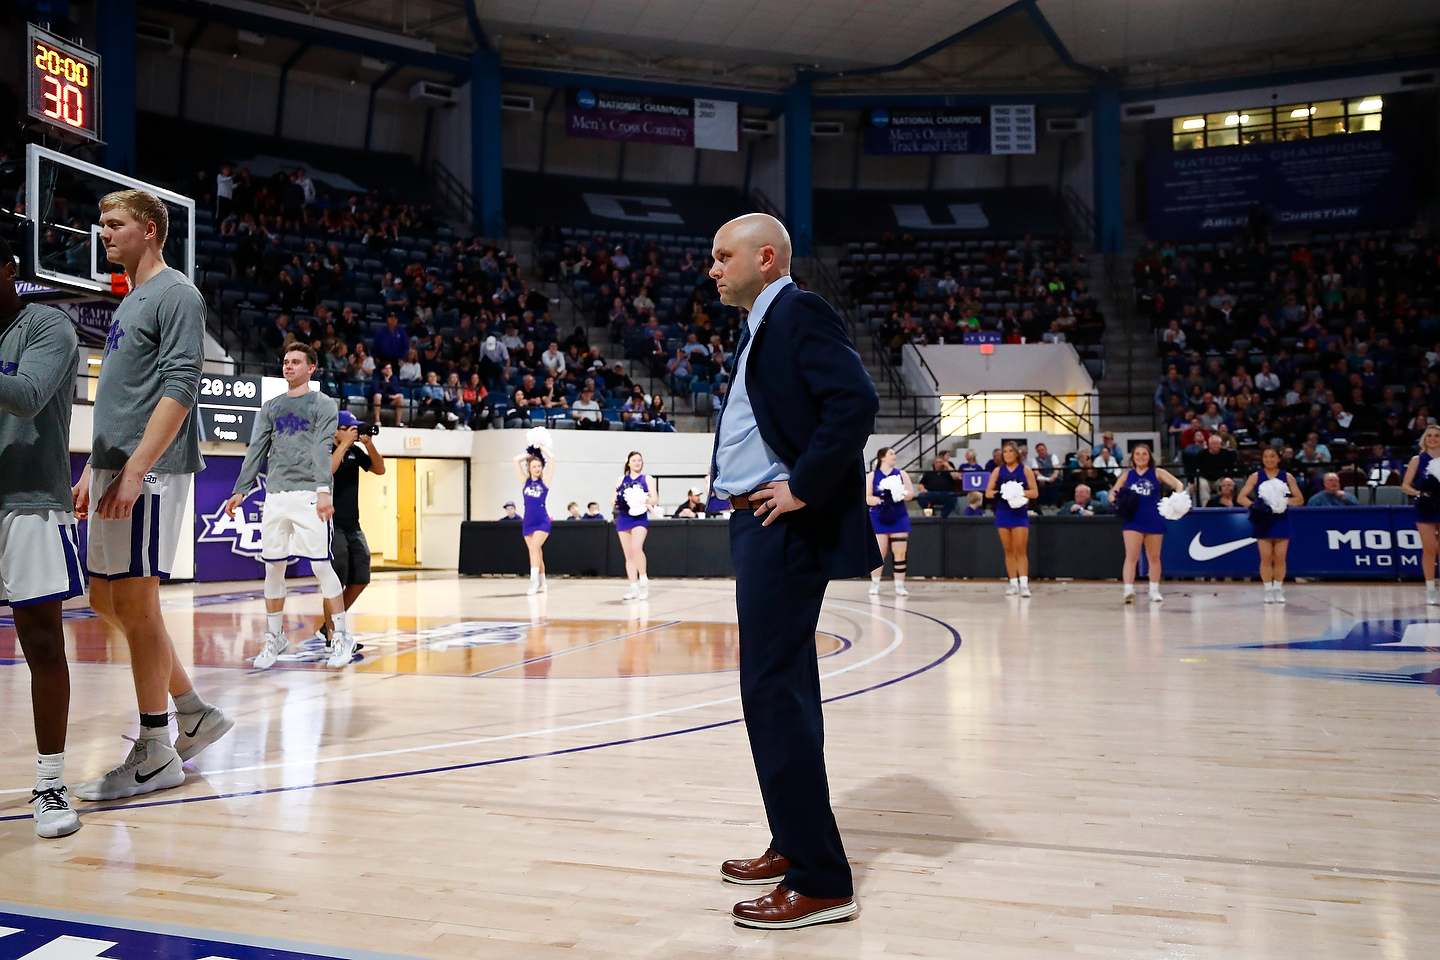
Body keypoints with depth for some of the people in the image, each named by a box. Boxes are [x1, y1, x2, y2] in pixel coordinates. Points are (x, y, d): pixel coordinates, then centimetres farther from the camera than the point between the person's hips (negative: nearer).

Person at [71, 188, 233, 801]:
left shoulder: (174, 294, -6)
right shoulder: (128, 303, 21)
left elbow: (179, 388, -16)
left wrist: (135, 470, -22)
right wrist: (92, 470, 20)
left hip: (150, 473, -9)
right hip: (115, 472, 9)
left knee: (135, 603, -6)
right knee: (107, 602, 11)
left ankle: (155, 755, 4)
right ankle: (196, 715, 19)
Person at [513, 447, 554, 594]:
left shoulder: (544, 481, 1)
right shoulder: (525, 481, 8)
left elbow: (551, 457, -4)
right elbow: (516, 459, 7)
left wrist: (541, 448, 8)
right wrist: (530, 454, 15)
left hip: (542, 521, -4)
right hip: (528, 522, 4)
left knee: (534, 548, -19)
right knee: (535, 551, 7)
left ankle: (534, 581, -23)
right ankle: (542, 584, 15)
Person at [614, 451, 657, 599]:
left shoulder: (646, 479, 7)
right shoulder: (622, 480, 14)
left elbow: (655, 499, 0)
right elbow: (614, 500, 14)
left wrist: (643, 501, -18)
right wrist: (617, 501, -9)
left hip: (640, 518, -3)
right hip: (623, 519, 3)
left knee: (636, 548, -26)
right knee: (628, 555, 4)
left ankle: (644, 580, -9)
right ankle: (634, 588, 9)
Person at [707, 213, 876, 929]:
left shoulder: (798, 312, -10)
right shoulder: (760, 326, 20)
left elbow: (856, 403, -24)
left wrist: (804, 488, -21)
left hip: (786, 525, -11)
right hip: (759, 525, 11)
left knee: (775, 691, -10)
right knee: (780, 689, 16)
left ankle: (819, 882, -3)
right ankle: (794, 845, 29)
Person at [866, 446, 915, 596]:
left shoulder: (901, 474, 8)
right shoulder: (872, 476, 3)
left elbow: (911, 493, 2)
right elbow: (867, 498, -3)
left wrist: (902, 494, -19)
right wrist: (881, 500, -20)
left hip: (899, 518, 2)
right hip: (879, 519, -2)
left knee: (900, 553, -2)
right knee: (879, 554, -3)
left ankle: (899, 586, 5)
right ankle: (875, 585, 11)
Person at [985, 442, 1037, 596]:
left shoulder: (1025, 470, 3)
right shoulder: (997, 471, 10)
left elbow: (1035, 492, -1)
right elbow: (988, 492, 6)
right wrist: (999, 493, -14)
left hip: (1020, 514, -3)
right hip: (1002, 513, 3)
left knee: (1021, 550, -10)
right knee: (1008, 551, 5)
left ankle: (1024, 584, -12)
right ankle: (1013, 583, 11)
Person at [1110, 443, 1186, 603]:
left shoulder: (1157, 473, 4)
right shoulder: (1127, 475, 8)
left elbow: (1178, 484, -4)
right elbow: (1112, 493, 9)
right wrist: (1115, 500, -14)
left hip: (1154, 521, 1)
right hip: (1133, 520, 0)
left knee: (1154, 557, 12)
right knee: (1131, 556, -13)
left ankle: (1154, 590, 24)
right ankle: (1128, 590, -20)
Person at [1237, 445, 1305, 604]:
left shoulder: (1287, 477, 6)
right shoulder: (1256, 476, 4)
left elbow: (1300, 500, 3)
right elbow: (1241, 497, -2)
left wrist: (1285, 500, -16)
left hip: (1281, 521, 1)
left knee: (1280, 558, -1)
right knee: (1266, 558, -3)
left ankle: (1278, 590, 14)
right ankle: (1268, 590, 7)